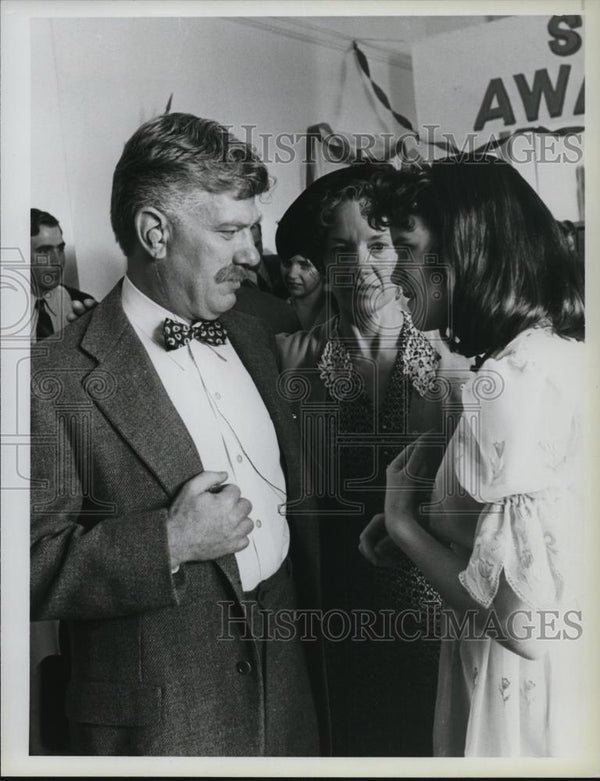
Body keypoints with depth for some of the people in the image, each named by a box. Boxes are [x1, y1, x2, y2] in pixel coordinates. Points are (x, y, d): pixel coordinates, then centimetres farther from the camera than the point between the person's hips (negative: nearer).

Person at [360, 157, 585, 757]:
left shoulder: (513, 381, -24)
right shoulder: (563, 351, 2)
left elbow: (520, 616, -26)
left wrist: (405, 523, -13)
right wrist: (426, 513, 1)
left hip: (524, 700, -8)